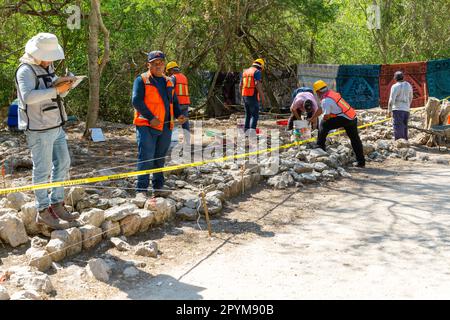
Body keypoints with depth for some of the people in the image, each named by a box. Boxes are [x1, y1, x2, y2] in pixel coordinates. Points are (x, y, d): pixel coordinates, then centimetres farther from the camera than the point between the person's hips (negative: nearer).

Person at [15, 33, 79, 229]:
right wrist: (56, 90, -29)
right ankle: (43, 212, 6)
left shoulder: (47, 68, 14)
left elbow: (58, 94, 22)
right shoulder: (26, 70, -14)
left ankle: (57, 204, 25)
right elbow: (27, 96, -29)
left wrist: (65, 87, 0)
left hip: (56, 126, 9)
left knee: (63, 163, 14)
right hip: (39, 129, -9)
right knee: (42, 169, -3)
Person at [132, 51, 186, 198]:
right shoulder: (142, 80, -1)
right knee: (146, 157, -10)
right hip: (146, 126, -6)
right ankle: (141, 189, -6)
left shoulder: (168, 82, 19)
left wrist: (178, 115, 3)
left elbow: (174, 102, 24)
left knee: (160, 158, 12)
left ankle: (158, 187, 20)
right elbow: (136, 100, -11)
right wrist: (151, 118, -19)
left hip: (165, 127, 6)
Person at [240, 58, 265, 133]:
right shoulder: (257, 72, -7)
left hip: (245, 96, 7)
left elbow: (240, 86, 18)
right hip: (253, 97, -7)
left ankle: (246, 133, 14)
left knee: (248, 115, 15)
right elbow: (258, 85, -19)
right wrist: (262, 98, -17)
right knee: (255, 116, -6)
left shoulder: (245, 71, 17)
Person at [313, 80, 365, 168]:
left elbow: (326, 117, -11)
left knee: (323, 124, 0)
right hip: (353, 118, 9)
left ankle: (320, 147, 7)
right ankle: (361, 161, 19)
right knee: (355, 140, 14)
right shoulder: (331, 93, 15)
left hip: (344, 119, -9)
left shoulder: (326, 100, -14)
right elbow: (321, 109, 27)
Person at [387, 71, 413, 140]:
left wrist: (389, 110, -10)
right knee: (404, 127, 14)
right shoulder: (408, 85, 10)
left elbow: (392, 99, -14)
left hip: (398, 109, -6)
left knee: (398, 127, -7)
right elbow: (410, 97, 20)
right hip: (406, 109, 6)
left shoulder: (395, 86, -10)